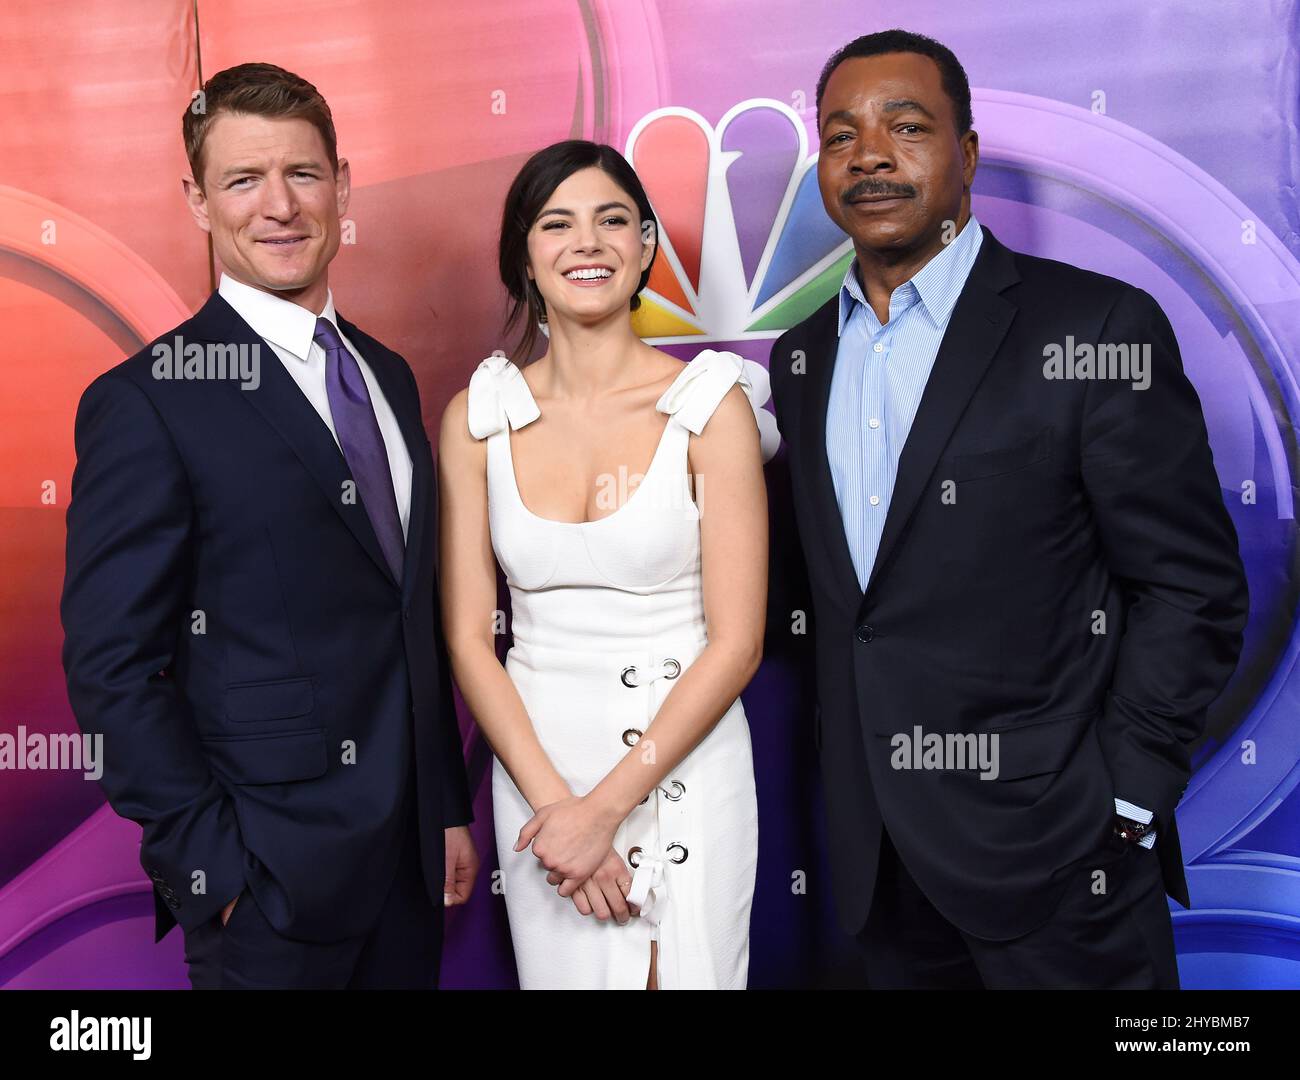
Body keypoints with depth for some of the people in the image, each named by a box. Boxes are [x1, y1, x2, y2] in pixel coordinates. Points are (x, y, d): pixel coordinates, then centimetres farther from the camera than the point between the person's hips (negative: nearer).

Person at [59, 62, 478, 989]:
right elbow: (111, 669, -13)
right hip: (270, 878, -6)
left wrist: (451, 807, 11)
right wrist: (216, 869, -14)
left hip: (411, 858, 6)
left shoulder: (388, 377, 8)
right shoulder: (148, 401, -13)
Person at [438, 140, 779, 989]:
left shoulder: (709, 403, -9)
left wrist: (606, 807, -14)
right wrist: (550, 799, -11)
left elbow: (736, 643, -11)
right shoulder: (478, 417, -1)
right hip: (532, 770, 2)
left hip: (682, 770, -2)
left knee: (684, 973, 12)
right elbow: (469, 638, 0)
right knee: (557, 973, 16)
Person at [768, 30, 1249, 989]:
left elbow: (1192, 585, -10)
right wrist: (844, 782, 8)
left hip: (1048, 843, -5)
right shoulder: (803, 354, 7)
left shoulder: (1099, 326, -10)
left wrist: (1123, 803, -12)